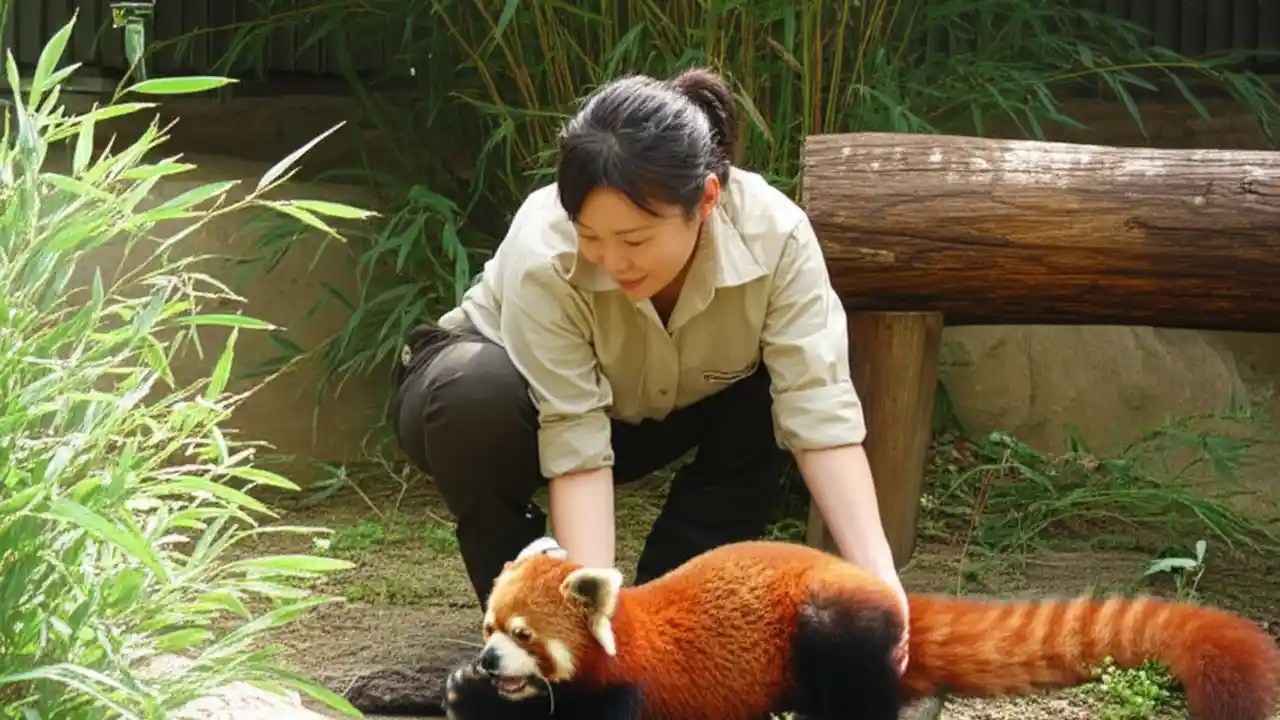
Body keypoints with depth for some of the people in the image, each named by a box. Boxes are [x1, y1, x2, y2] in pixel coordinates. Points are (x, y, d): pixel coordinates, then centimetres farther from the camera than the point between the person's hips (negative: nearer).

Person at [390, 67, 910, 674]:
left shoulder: (773, 234, -31)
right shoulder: (543, 258, -38)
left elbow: (821, 413, -33)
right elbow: (577, 449, -37)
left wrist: (878, 579, -44)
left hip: (650, 413, 3)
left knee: (775, 391, -24)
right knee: (479, 401, -37)